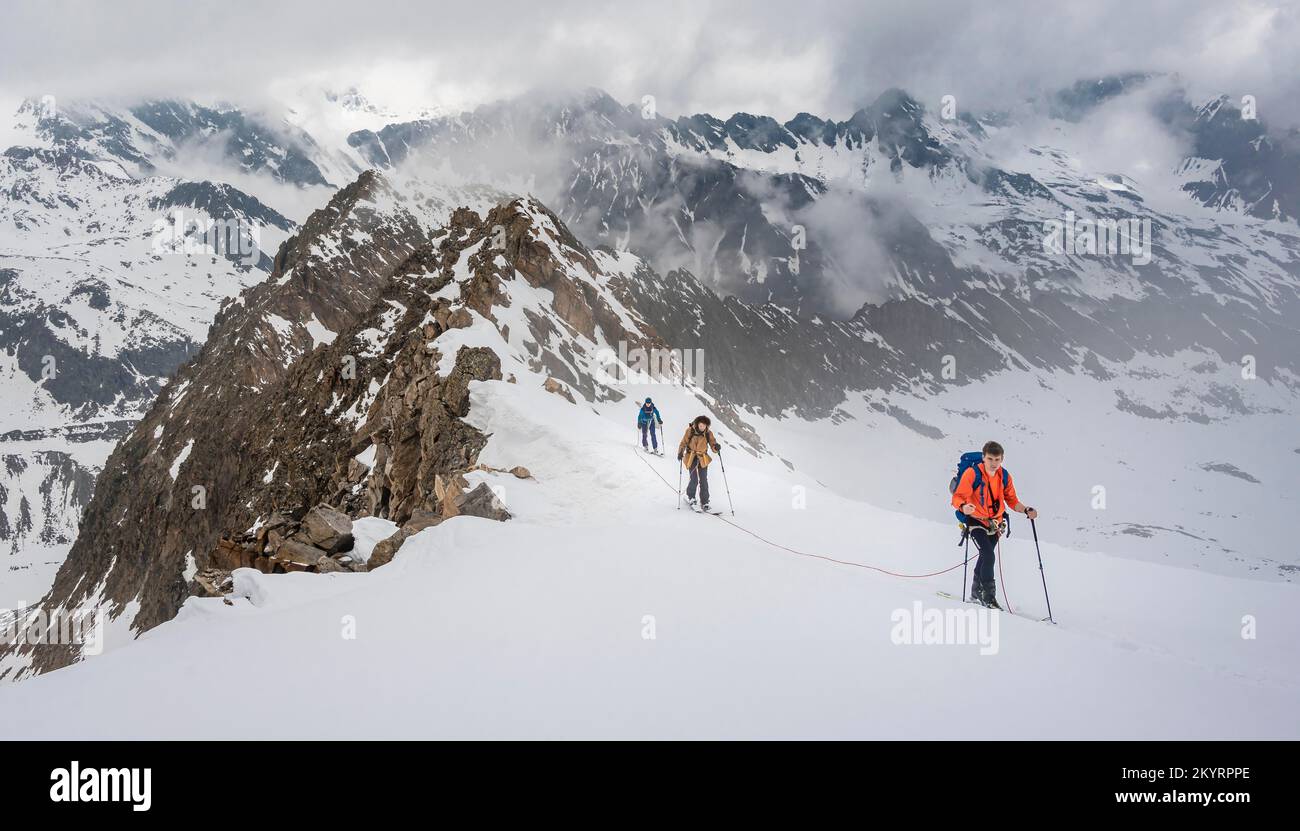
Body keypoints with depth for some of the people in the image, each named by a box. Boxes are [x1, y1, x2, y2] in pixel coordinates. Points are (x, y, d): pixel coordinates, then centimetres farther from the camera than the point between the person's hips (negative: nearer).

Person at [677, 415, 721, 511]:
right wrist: (680, 453, -19)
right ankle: (690, 497, 16)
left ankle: (704, 503, 4)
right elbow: (683, 443, -4)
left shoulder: (708, 433, -4)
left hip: (703, 459, 2)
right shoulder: (690, 431, -9)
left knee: (703, 481, -3)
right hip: (691, 458, -2)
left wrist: (716, 447, -29)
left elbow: (713, 444, -6)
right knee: (694, 480, -11)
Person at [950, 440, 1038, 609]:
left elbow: (1012, 500, 5)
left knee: (986, 556, 19)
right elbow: (958, 497, -24)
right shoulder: (972, 473, -20)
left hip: (995, 523, 6)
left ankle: (977, 592, 38)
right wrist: (963, 507, -46)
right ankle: (989, 596, -9)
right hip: (976, 521, -5)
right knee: (989, 556, -20)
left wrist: (1026, 511, -12)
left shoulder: (1004, 476, -4)